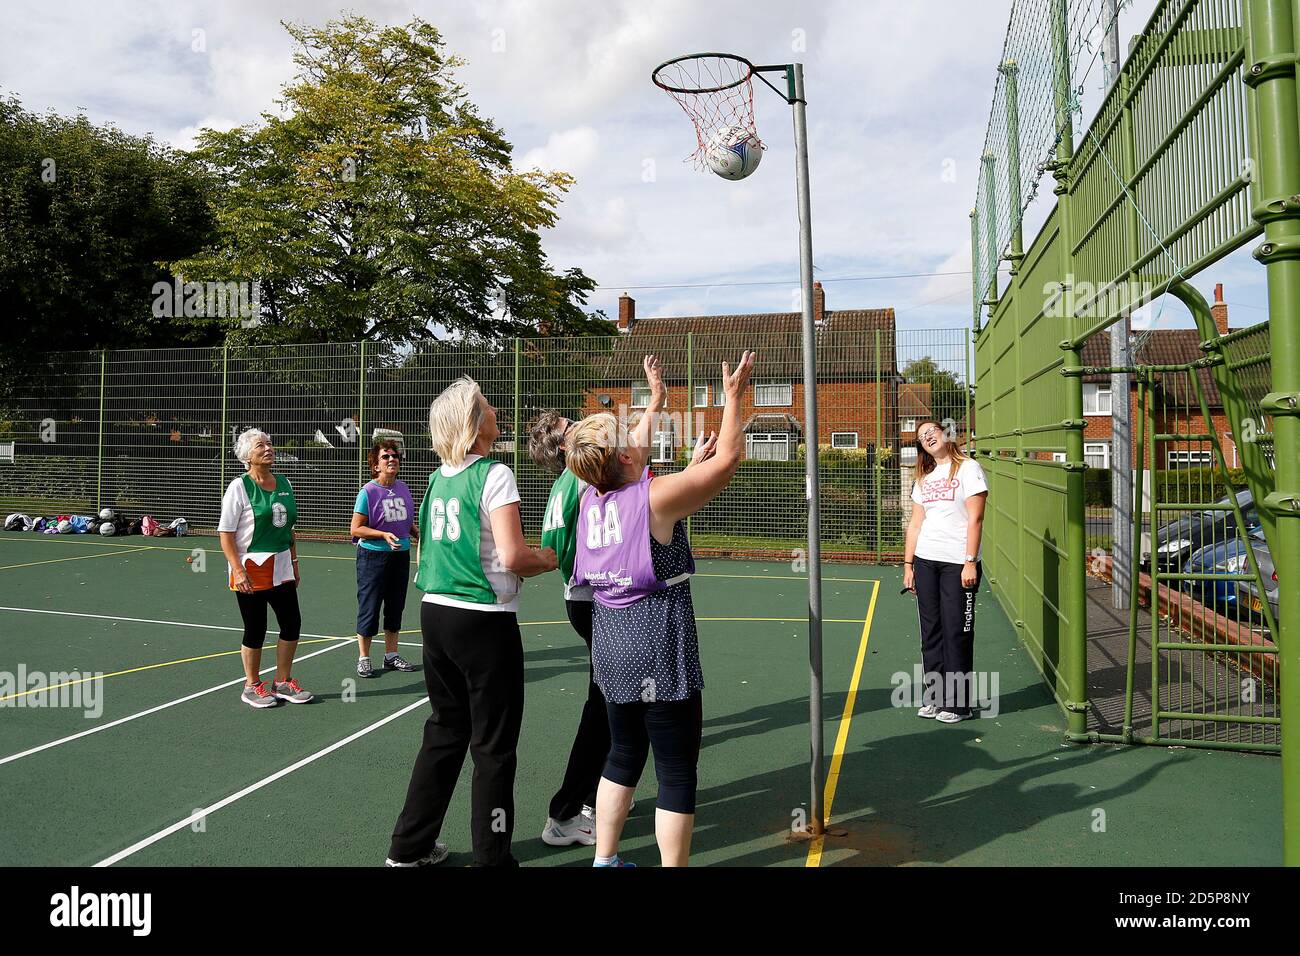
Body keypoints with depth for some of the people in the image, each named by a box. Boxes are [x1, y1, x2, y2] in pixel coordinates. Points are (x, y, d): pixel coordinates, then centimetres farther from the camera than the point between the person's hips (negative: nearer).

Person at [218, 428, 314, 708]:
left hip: (281, 568, 6)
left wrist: (294, 563, 15)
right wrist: (237, 570, -19)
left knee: (292, 624, 8)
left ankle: (283, 683, 25)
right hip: (251, 570, -6)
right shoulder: (239, 487, -10)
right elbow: (226, 534, -11)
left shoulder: (284, 483, 8)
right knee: (255, 630, 4)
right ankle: (252, 686, 23)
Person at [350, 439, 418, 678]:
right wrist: (384, 535, -22)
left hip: (401, 554, 6)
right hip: (373, 556, -6)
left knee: (396, 606, 13)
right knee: (369, 606, 1)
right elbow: (356, 528, -12)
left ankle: (391, 655, 25)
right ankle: (363, 659, 13)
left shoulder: (403, 488, 6)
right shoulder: (368, 491, -12)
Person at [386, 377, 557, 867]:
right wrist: (544, 559, 1)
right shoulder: (494, 474, -13)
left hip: (435, 612, 7)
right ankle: (491, 856, 16)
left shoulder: (438, 478, 8)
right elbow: (513, 556, -19)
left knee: (444, 730, 20)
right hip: (484, 620, -7)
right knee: (493, 744, 5)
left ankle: (410, 845, 30)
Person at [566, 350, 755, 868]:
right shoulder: (658, 495, -17)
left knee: (624, 756, 22)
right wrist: (733, 395, 4)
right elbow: (726, 458, -8)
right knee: (677, 772, 5)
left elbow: (635, 449, 21)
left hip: (610, 647, 7)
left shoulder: (590, 498, 2)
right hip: (660, 651, -7)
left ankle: (604, 859, 33)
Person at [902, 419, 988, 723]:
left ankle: (958, 703, 8)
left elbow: (975, 519, -8)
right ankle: (934, 698, 17)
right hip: (925, 562, 5)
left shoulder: (968, 468, -2)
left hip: (958, 564, -5)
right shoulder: (923, 478, 16)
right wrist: (908, 564, 10)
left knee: (956, 633, -2)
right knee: (931, 632, 8)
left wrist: (970, 562, -14)